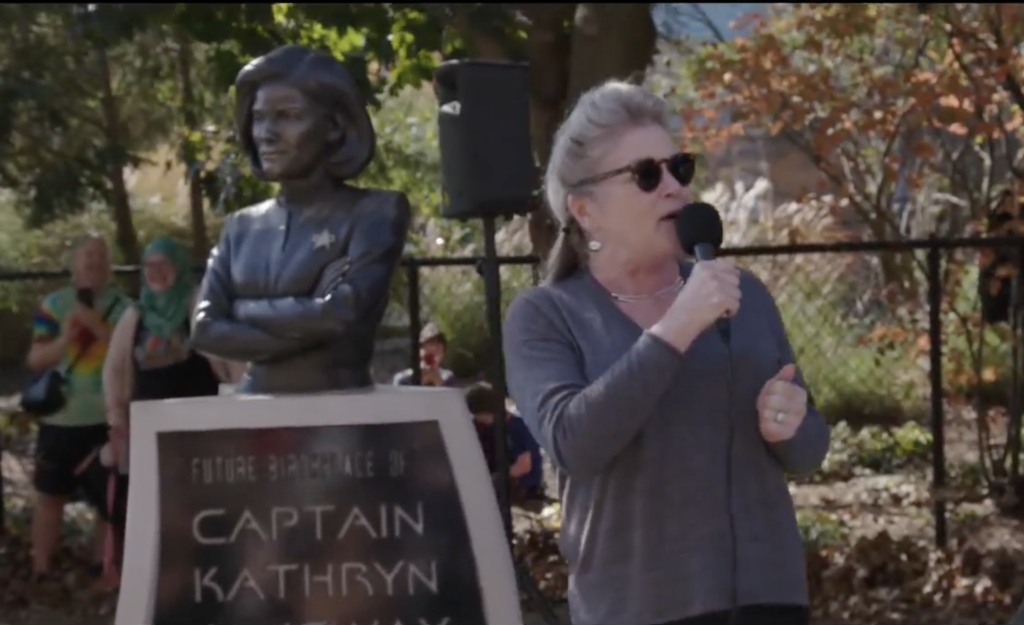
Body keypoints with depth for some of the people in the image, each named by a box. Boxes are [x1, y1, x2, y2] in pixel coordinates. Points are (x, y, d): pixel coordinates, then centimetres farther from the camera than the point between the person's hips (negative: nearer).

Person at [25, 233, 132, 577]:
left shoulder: (124, 307, 1)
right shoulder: (53, 304, 2)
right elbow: (36, 359, -1)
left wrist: (98, 327, -19)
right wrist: (65, 338, -19)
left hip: (108, 418, 0)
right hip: (60, 418, 0)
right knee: (50, 495, 4)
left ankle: (103, 570, 17)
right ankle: (40, 573, 12)